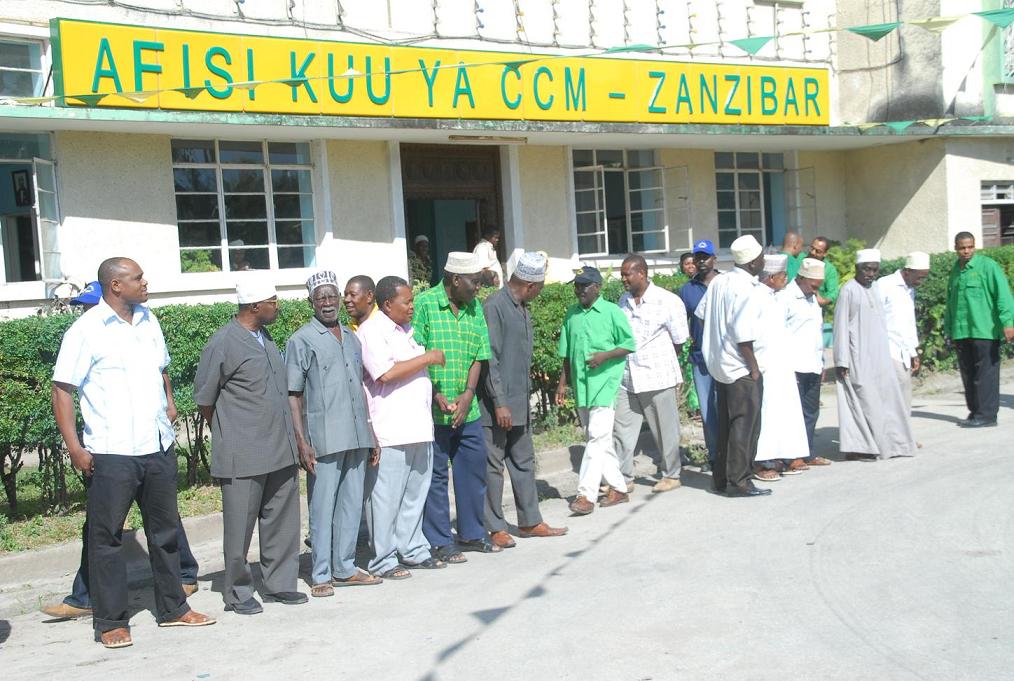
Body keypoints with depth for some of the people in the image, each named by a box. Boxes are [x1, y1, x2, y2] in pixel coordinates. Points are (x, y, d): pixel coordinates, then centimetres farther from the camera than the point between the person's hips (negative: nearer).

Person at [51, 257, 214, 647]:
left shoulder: (149, 321, 9)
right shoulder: (86, 330, -9)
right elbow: (63, 391, -9)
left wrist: (169, 401, 10)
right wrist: (75, 448, -14)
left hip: (159, 448, 6)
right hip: (111, 454, -6)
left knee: (165, 530, 15)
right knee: (106, 538, 3)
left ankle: (172, 608, 28)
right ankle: (110, 622, 14)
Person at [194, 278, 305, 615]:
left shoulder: (266, 338, 12)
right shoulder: (223, 342, -11)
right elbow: (204, 398, -4)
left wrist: (291, 438, 16)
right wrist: (229, 435, 5)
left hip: (280, 449, 7)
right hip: (243, 457, -7)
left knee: (282, 521, 12)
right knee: (240, 525, 3)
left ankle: (279, 583, 24)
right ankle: (237, 592, 16)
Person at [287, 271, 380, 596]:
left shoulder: (351, 337, 16)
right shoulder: (302, 340, -2)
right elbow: (293, 394, -5)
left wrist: (370, 432, 17)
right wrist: (301, 440, -12)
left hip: (356, 436, 6)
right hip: (324, 438, -6)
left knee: (352, 503, 10)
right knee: (322, 506, -1)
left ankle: (345, 568, 21)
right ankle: (320, 575, 7)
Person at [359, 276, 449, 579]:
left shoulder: (406, 329, 18)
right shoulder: (371, 331, -10)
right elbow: (387, 373, -22)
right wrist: (428, 358, -13)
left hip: (418, 426, 9)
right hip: (390, 431, -9)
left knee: (415, 492, 15)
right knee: (386, 497, -3)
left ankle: (413, 550, 25)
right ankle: (383, 560, 5)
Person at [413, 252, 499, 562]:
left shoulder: (474, 308, 9)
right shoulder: (425, 304, -10)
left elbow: (478, 356, 8)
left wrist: (469, 394, -5)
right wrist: (434, 395, -16)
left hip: (467, 409, 6)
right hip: (433, 410, -6)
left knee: (474, 468, 13)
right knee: (435, 474, 3)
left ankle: (471, 533, 28)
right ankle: (439, 542, 13)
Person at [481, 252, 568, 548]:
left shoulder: (522, 308, 12)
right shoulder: (494, 307, -15)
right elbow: (489, 360, -18)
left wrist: (525, 397, 18)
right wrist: (499, 403, -20)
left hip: (520, 404, 9)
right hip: (498, 406, -9)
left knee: (524, 462, 14)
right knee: (493, 466, 1)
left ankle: (530, 521, 23)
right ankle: (495, 528, 9)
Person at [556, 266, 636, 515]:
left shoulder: (612, 312, -4)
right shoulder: (572, 314, 10)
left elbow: (629, 344, -2)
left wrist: (605, 355, -16)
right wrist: (563, 382, 12)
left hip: (604, 384, -6)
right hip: (581, 386, 6)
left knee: (597, 438, -12)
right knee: (602, 440, 12)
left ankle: (586, 495, -13)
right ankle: (618, 488, 23)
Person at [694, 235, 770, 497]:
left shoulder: (719, 281, 5)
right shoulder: (745, 289, -19)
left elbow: (701, 314, 14)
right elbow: (743, 336, -22)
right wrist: (754, 367, -13)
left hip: (719, 364, 9)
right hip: (741, 367, -8)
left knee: (726, 423, 15)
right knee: (745, 424, -1)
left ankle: (721, 479, 21)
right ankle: (739, 482, 3)